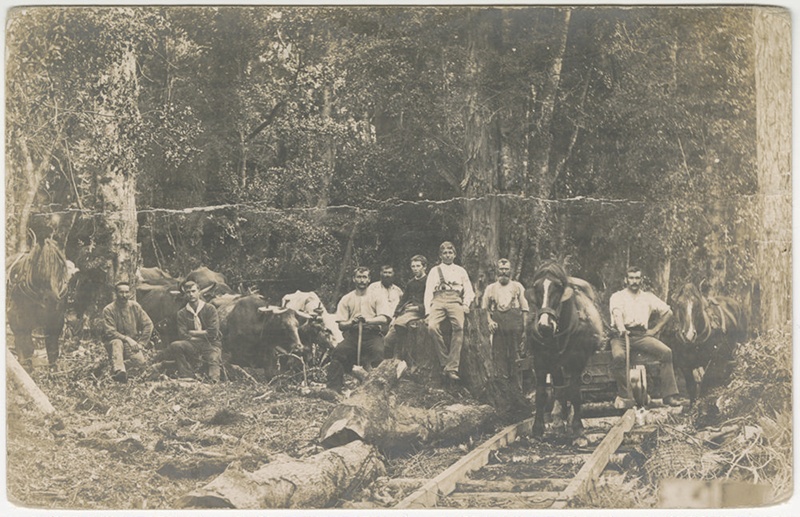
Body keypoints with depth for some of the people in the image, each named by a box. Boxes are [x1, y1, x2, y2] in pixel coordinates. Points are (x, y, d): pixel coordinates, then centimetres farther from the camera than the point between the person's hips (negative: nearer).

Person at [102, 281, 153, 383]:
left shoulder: (135, 306, 1)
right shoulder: (108, 310, -8)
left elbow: (148, 324, 1)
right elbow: (109, 332, -15)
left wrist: (141, 343, -8)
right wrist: (127, 339, -26)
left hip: (132, 344, 2)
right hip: (112, 343, -2)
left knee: (140, 361, -27)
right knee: (117, 343, -38)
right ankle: (119, 370, -57)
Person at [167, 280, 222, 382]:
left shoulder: (210, 309, 4)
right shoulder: (182, 313, 10)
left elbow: (213, 333, -5)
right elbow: (183, 335, -2)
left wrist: (192, 333, -2)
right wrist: (202, 334, -7)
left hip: (211, 345, -2)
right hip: (193, 346, 2)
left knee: (213, 360, -30)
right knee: (175, 346, -24)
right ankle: (188, 377, -22)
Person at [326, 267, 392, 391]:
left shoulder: (377, 297, 12)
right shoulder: (346, 299, 17)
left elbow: (384, 318, -3)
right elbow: (341, 324, 10)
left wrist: (367, 320, -21)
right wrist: (352, 322, -13)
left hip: (372, 335, -1)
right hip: (352, 334, 2)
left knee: (378, 352, -31)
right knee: (338, 352, -25)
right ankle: (333, 389, -22)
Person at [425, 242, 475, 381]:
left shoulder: (461, 271, 26)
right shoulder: (434, 271, 23)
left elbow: (469, 291, 20)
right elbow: (428, 292, 14)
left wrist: (466, 304, 0)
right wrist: (428, 312, 0)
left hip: (455, 301, 0)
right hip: (438, 300, 0)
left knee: (459, 328, -31)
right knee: (432, 326, -31)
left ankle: (452, 368, -35)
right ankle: (445, 361, -24)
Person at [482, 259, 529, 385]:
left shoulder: (518, 287, 12)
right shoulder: (490, 288, 15)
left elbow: (524, 309, 9)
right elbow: (485, 308, 17)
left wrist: (525, 329, 0)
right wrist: (489, 321, -2)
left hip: (515, 323, -1)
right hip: (498, 324, 1)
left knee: (515, 356, -2)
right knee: (500, 357, -1)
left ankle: (516, 385, 3)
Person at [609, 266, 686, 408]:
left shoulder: (648, 297, 22)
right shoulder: (617, 296, 12)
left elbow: (667, 312, 19)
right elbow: (617, 314, -9)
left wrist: (654, 330, 7)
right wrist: (621, 329, -31)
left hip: (642, 335, 3)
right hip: (622, 334, -3)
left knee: (666, 352, -23)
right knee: (618, 356, -35)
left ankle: (669, 395, -22)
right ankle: (624, 397, -28)